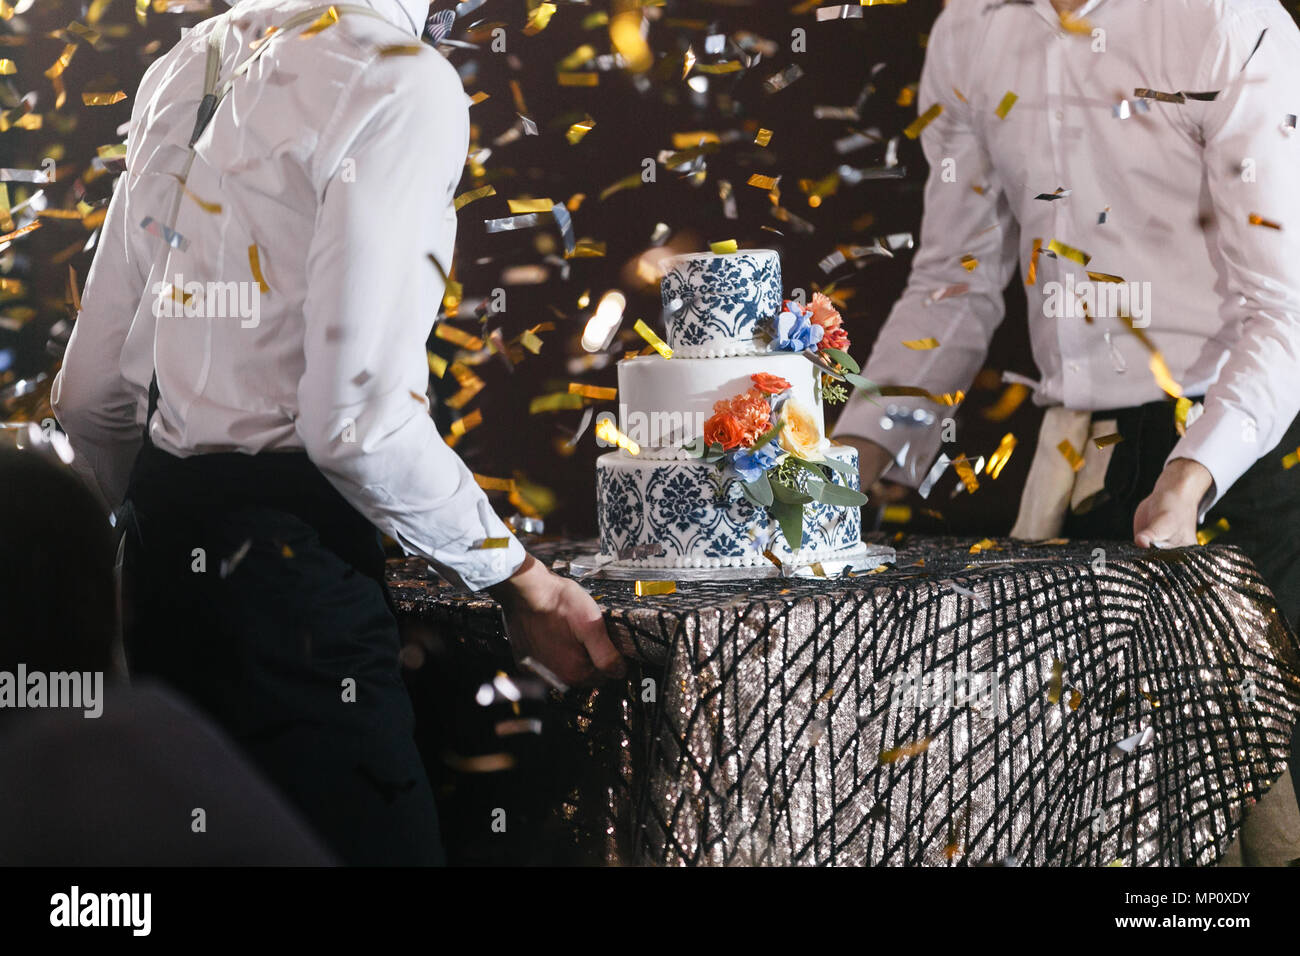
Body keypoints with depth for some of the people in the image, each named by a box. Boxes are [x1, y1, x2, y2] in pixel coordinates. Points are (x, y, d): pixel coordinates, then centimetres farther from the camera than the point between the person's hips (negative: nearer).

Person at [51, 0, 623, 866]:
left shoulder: (180, 71, 12)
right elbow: (357, 418, -19)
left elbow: (90, 393, 14)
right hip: (287, 558, -8)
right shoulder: (404, 85, -12)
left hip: (162, 547, 9)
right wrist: (520, 582, -8)